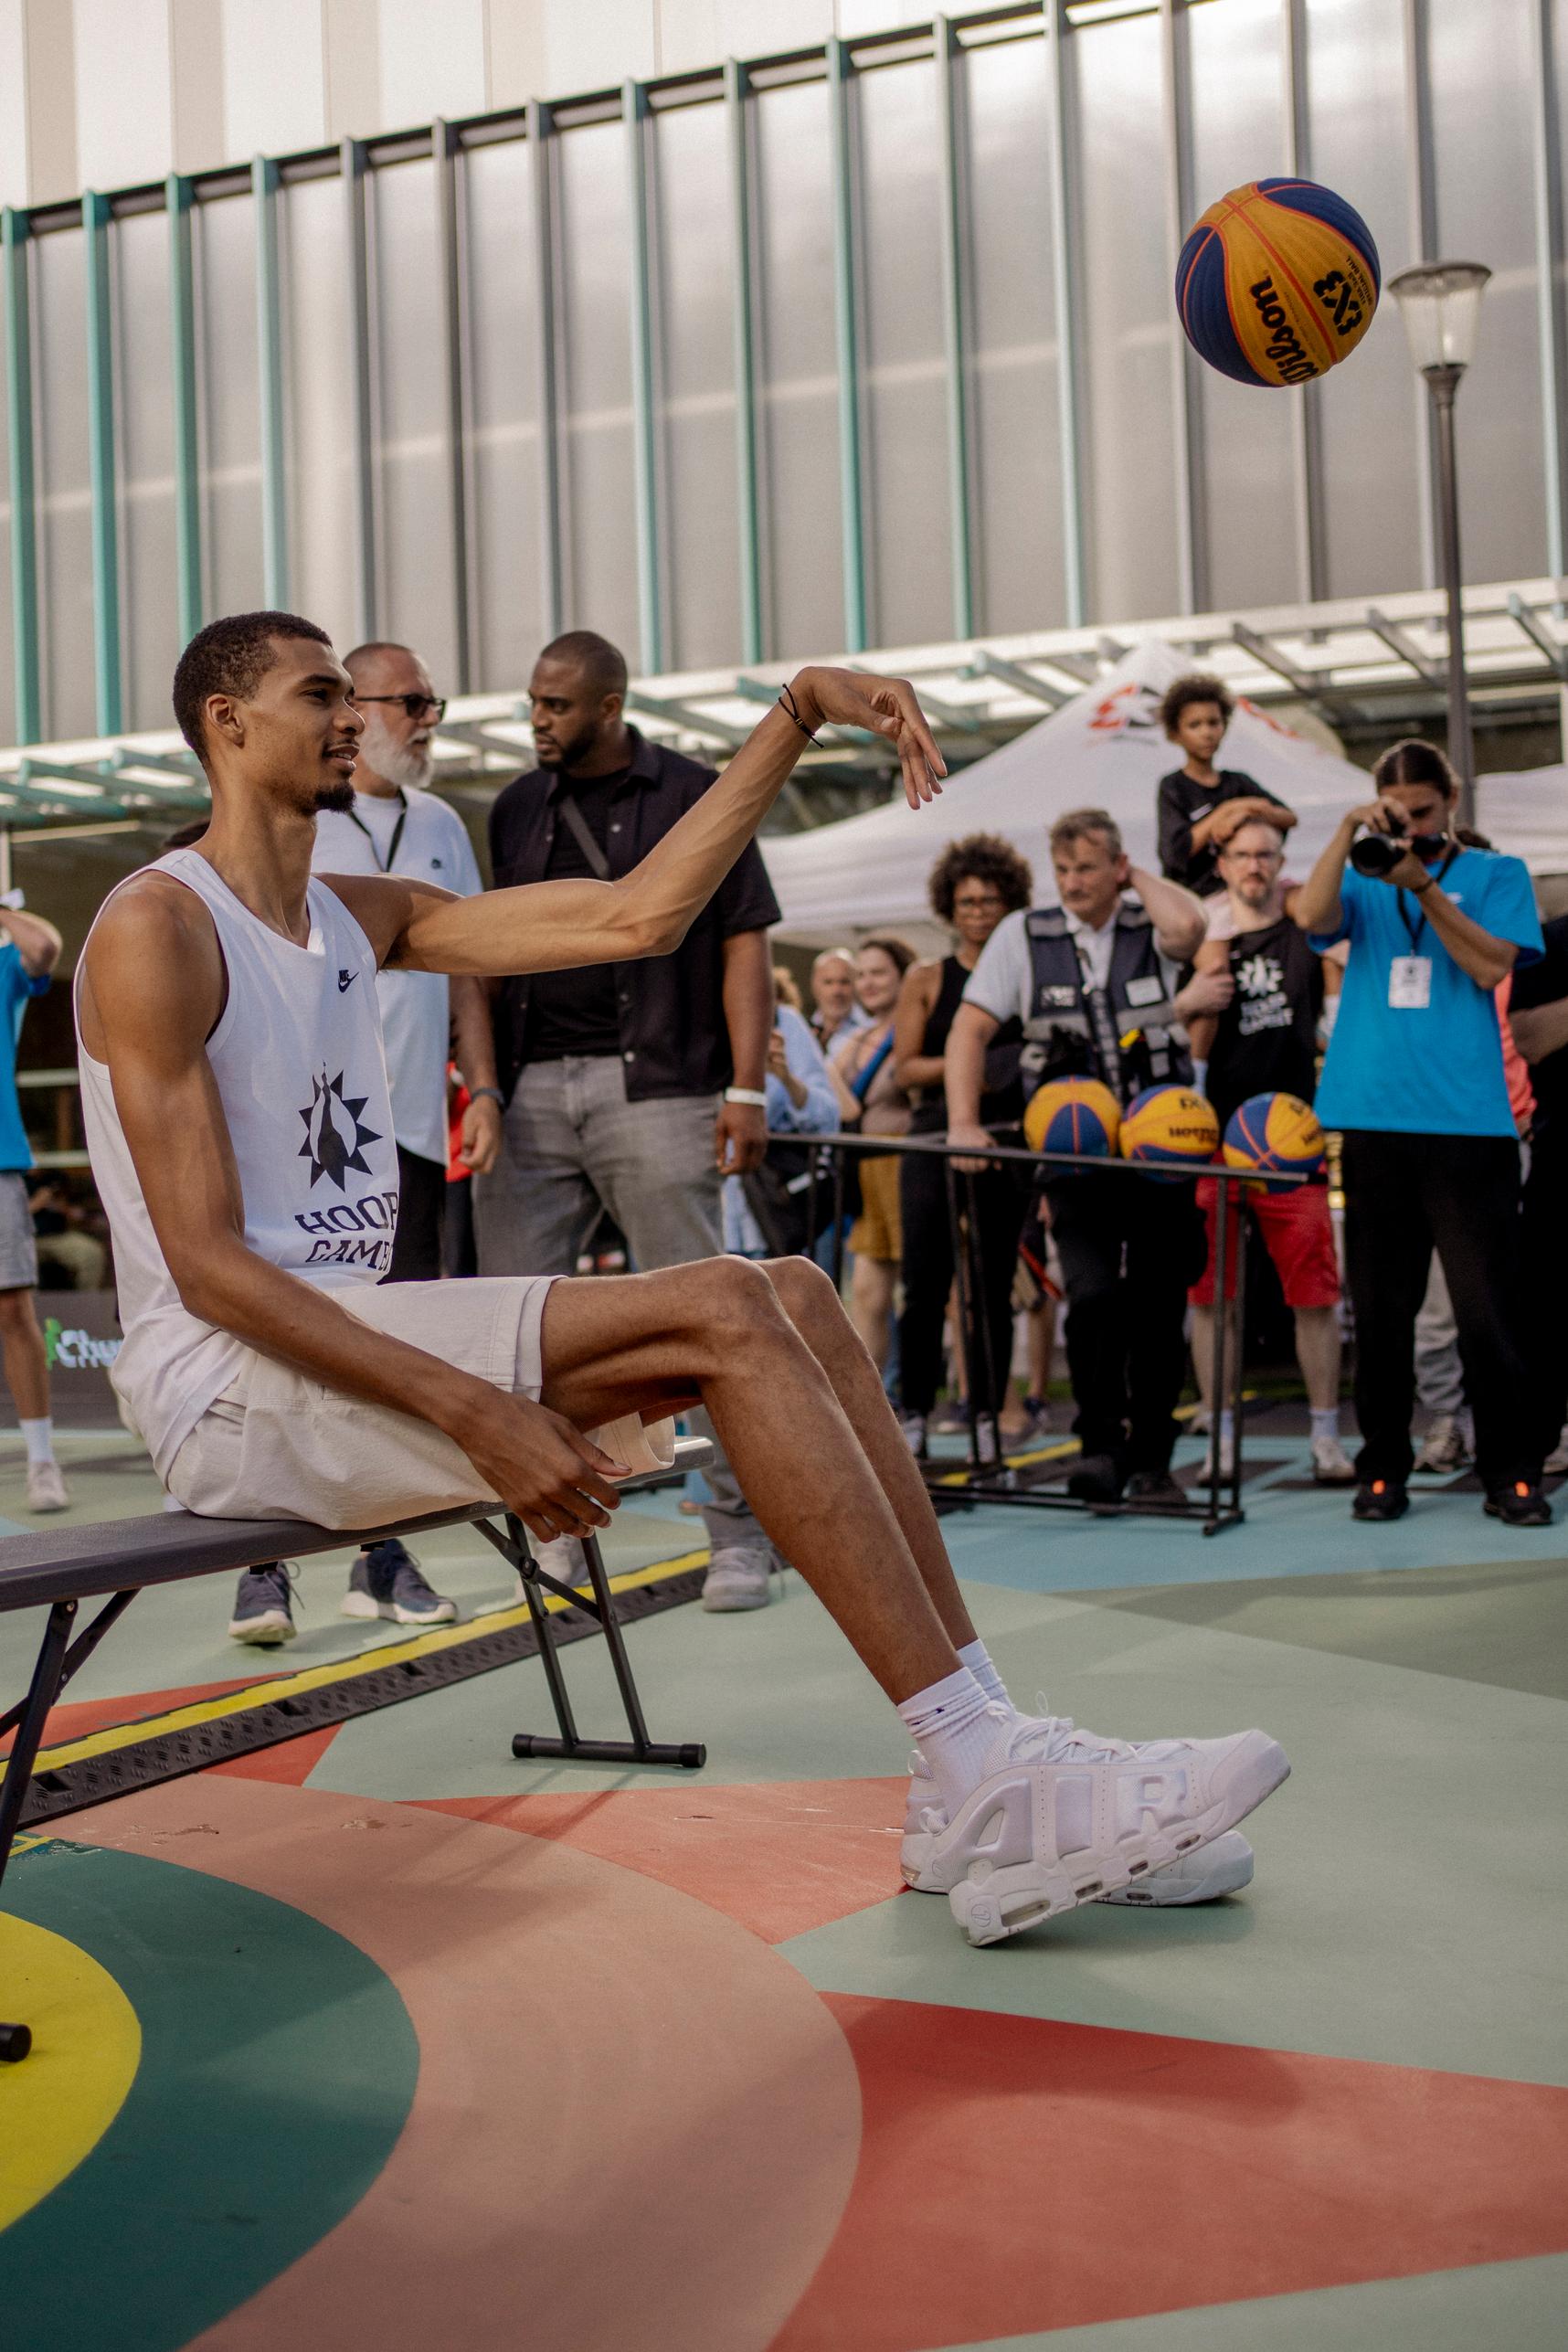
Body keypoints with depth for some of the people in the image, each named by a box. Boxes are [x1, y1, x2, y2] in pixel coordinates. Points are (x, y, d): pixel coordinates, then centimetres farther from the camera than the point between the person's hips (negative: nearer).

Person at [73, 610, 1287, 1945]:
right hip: (230, 1383, -8)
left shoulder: (361, 919, 17)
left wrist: (801, 713, 2)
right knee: (720, 1310, -23)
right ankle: (984, 1785, -23)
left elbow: (637, 917, 9)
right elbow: (208, 1268, -16)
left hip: (352, 1342, 8)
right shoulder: (158, 930, -7)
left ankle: (984, 1762, -12)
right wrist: (474, 1411, -24)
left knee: (790, 1296, -7)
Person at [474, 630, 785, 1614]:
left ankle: (743, 1534, 6)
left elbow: (745, 946, -1)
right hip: (529, 1091, 5)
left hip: (653, 1089, -5)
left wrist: (747, 1088, -10)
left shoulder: (695, 797, 3)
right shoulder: (516, 810, 16)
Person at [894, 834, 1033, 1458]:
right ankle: (914, 1417, 3)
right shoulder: (926, 980, 8)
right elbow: (904, 1068, 1)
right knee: (926, 1283, -4)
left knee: (993, 1285, 2)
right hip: (936, 1139, -1)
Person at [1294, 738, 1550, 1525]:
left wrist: (1424, 886, -12)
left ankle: (1511, 1473, 6)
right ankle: (1382, 1467, 15)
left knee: (1486, 1306, -4)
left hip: (1469, 1120, -2)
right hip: (1374, 1119, 2)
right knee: (1380, 1308, 6)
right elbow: (1313, 916, -5)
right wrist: (1348, 833, -12)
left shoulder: (1497, 875, 10)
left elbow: (1491, 966, -5)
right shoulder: (1363, 880, 15)